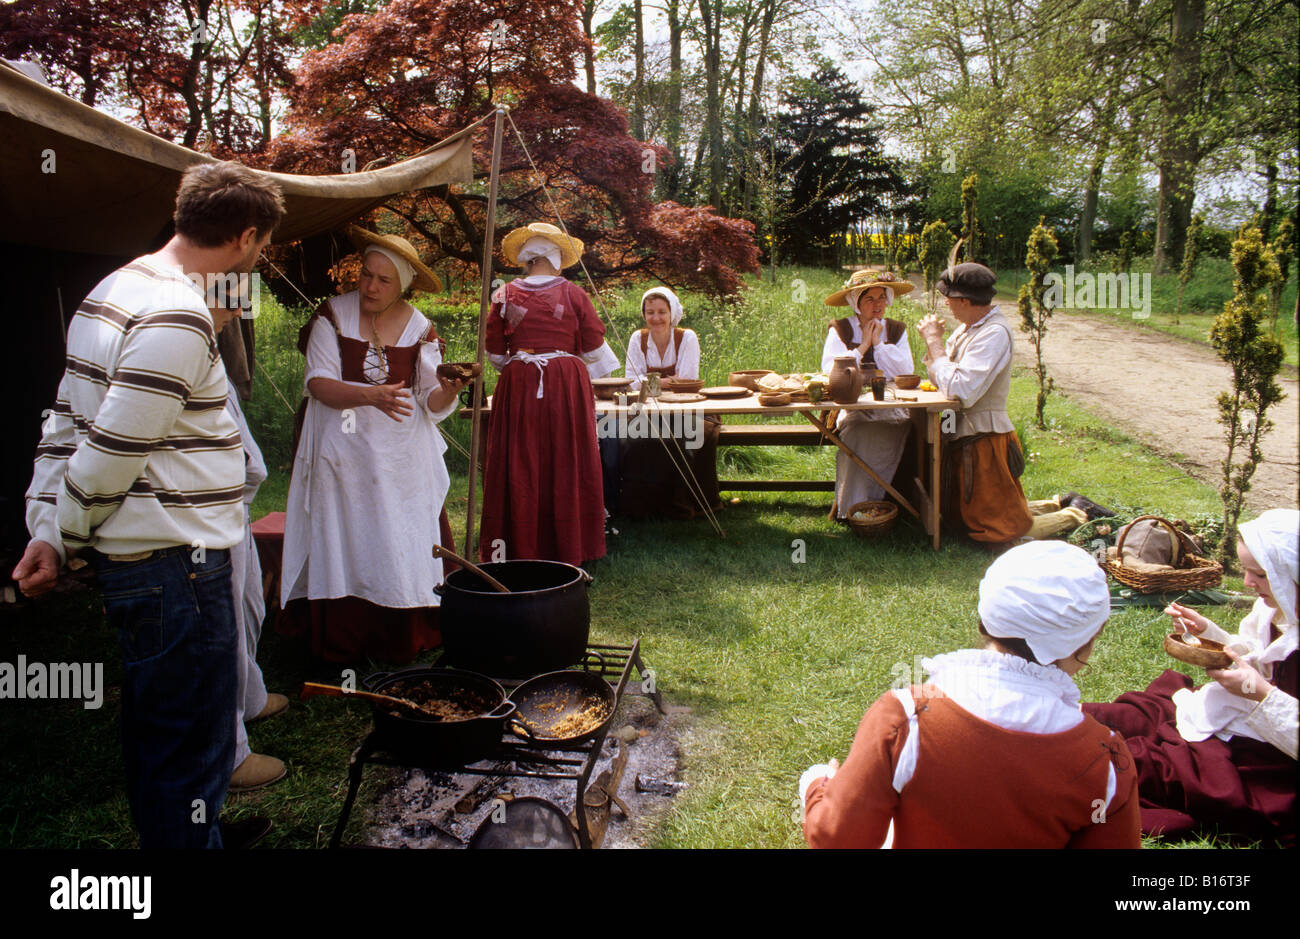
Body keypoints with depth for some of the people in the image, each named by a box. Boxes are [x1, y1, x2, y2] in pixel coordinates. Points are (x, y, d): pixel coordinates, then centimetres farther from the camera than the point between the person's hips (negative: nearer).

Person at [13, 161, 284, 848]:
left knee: (155, 734, 24)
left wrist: (46, 530, 10)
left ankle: (161, 832, 42)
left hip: (135, 560, 10)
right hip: (176, 564, -10)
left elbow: (65, 424, 12)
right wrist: (64, 539, -3)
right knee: (190, 757, 3)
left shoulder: (113, 289, 13)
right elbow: (112, 453, -19)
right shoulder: (177, 316, -19)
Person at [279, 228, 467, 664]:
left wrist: (446, 391, -23)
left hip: (401, 455, 1)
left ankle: (400, 644, 14)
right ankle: (342, 644, 12)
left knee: (402, 546, 1)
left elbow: (430, 405, 0)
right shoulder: (334, 314, -1)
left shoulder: (420, 329, 3)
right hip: (343, 452, -1)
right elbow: (319, 383, -9)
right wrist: (369, 395, -25)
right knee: (343, 544, 0)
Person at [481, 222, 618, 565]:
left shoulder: (505, 295, 3)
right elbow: (595, 349, 3)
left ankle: (521, 547, 11)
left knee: (519, 465, 6)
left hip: (518, 387, 1)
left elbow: (494, 353, 7)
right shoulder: (573, 294, 0)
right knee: (566, 462, 5)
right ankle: (567, 547, 11)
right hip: (567, 384, -1)